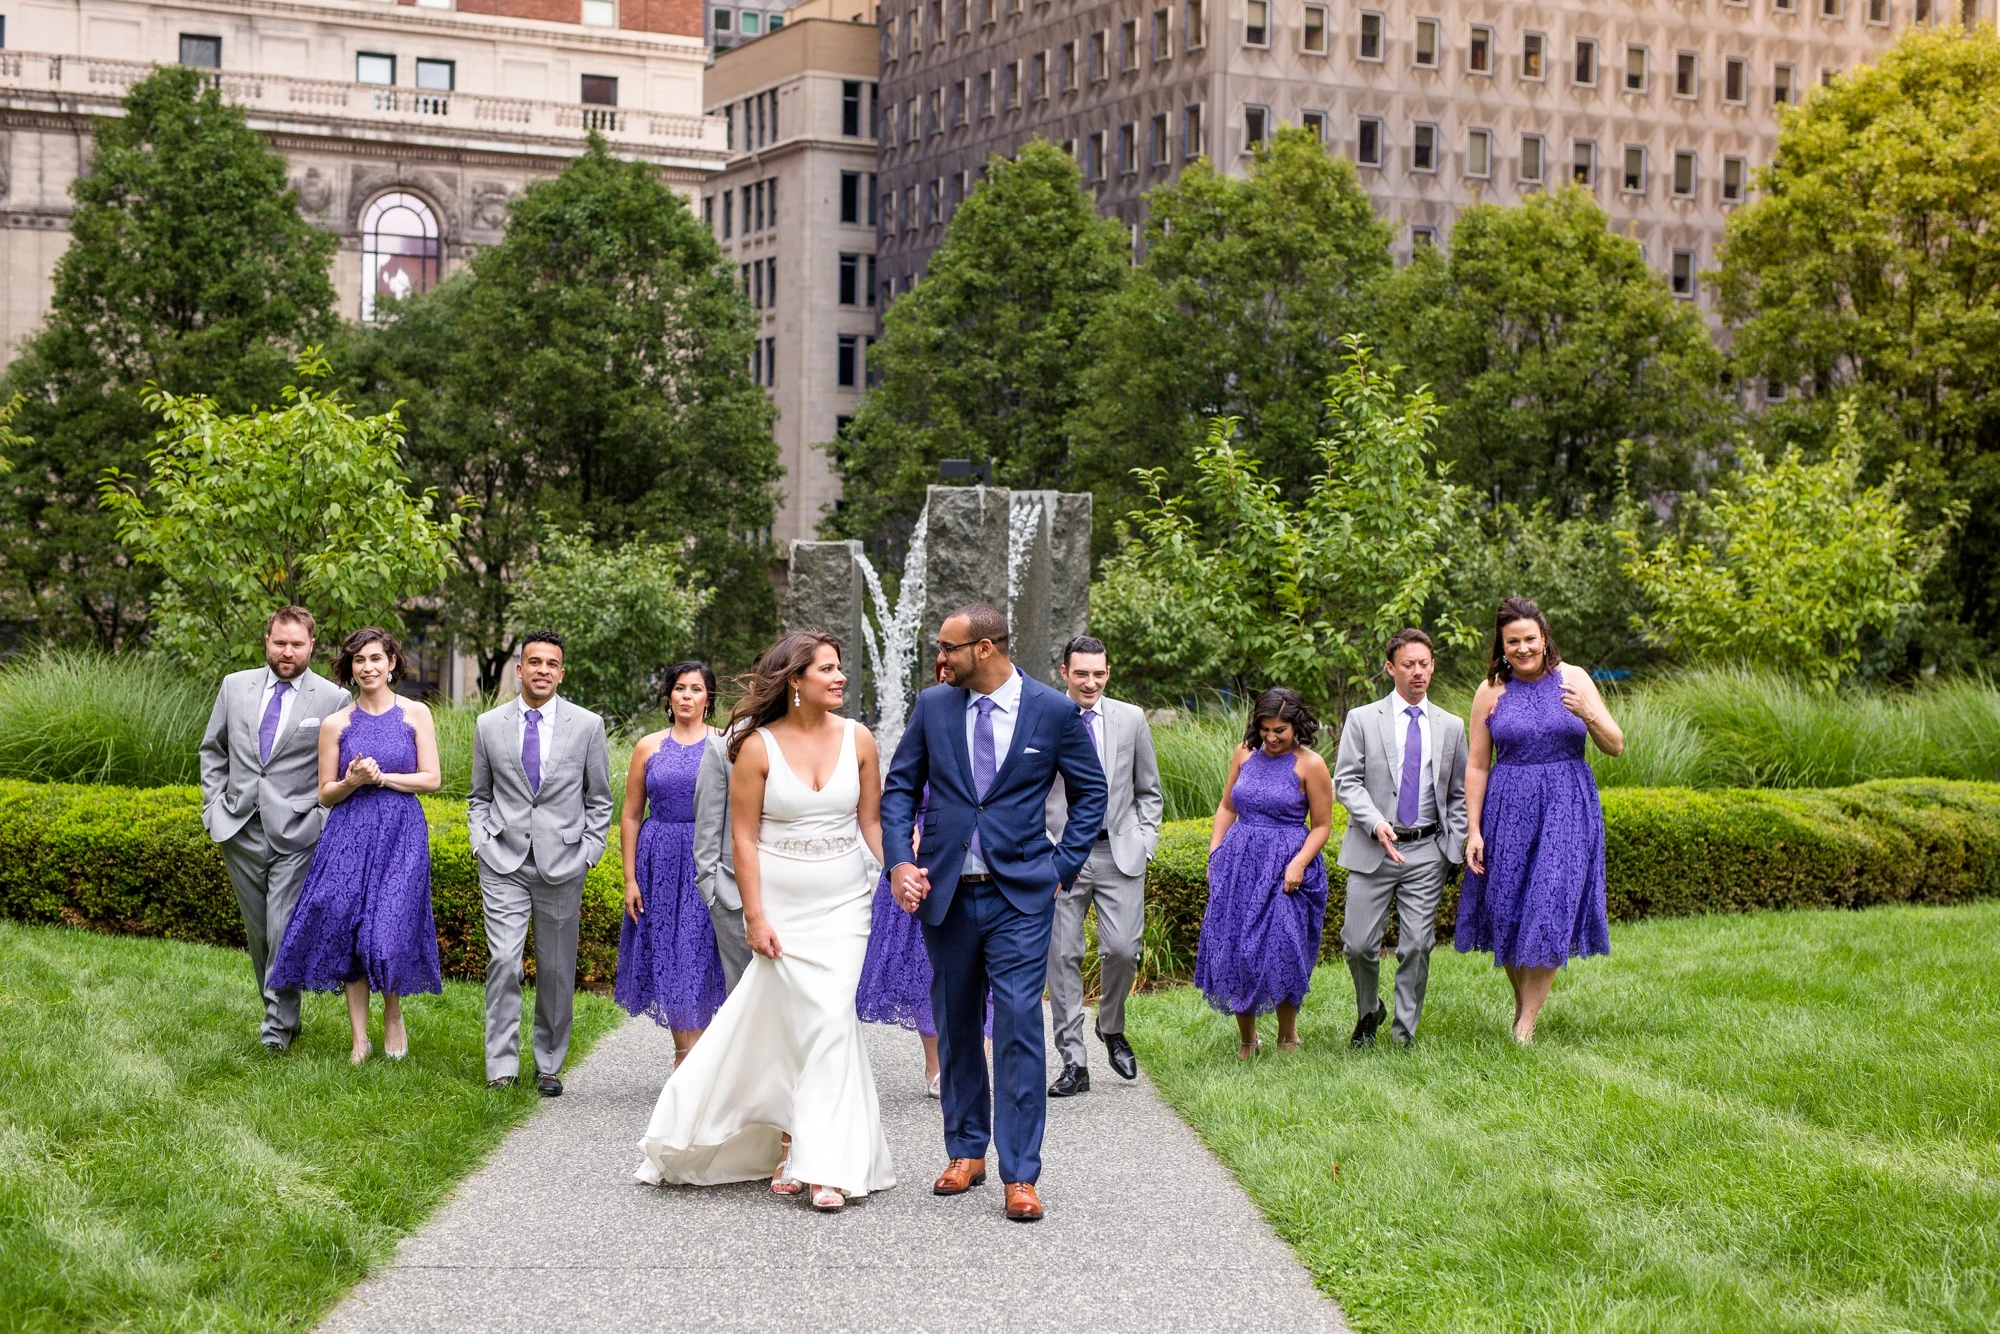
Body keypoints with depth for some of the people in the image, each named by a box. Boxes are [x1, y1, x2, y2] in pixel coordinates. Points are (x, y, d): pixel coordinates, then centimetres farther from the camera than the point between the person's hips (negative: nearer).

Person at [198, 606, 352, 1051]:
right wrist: (213, 806, 8)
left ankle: (278, 1024, 3)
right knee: (258, 932, 11)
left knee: (285, 932, -9)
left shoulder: (334, 699, -2)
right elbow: (213, 750, 17)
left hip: (295, 833, -4)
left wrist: (325, 816, -7)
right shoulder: (235, 686, 8)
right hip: (240, 829, 4)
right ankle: (278, 1013, 25)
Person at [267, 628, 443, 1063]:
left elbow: (431, 779, 0)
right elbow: (325, 795, 8)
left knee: (390, 929, -8)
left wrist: (381, 777, -11)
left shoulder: (415, 714, 4)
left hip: (401, 835, -1)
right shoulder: (336, 724, 6)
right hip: (349, 835, 1)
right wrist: (353, 781, -12)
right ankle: (360, 1038, 6)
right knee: (348, 930, -4)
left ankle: (394, 1015, 20)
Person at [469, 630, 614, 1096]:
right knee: (504, 961, -10)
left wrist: (587, 857, 1)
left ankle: (548, 1065, 17)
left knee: (556, 969, 5)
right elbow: (479, 796, 16)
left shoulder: (587, 725, 3)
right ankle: (501, 1066, -6)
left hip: (562, 864, 0)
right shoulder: (488, 725, 7)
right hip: (503, 864, 0)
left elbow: (599, 800, 8)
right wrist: (480, 845, 3)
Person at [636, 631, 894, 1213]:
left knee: (830, 1021, -7)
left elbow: (872, 821, 8)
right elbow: (744, 836, -4)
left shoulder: (857, 739, 2)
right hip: (780, 905, -2)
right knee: (802, 1024, -2)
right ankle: (797, 1147, 14)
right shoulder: (758, 746, -6)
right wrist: (754, 917, -8)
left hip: (842, 904, 2)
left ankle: (824, 1164, -5)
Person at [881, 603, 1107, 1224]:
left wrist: (1064, 865, -1)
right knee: (956, 1026, 11)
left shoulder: (1054, 711, -3)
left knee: (1018, 1025, -10)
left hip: (1020, 897, -3)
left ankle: (1020, 1177, -8)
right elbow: (900, 786, 9)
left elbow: (1090, 791, 6)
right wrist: (899, 861, -3)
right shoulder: (933, 706, 4)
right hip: (945, 891, 3)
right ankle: (966, 1150, 26)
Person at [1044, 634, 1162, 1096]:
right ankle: (1074, 1062, 6)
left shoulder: (1131, 719, 7)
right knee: (1062, 956, -1)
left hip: (1120, 853, 1)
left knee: (1122, 950, -9)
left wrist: (1145, 843, 3)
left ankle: (1112, 1029, 20)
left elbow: (1149, 792, 14)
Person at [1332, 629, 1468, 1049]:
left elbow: (1459, 794, 14)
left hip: (1427, 852, 1)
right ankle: (1369, 1012, 25)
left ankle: (1404, 1034, 11)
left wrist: (1457, 846, 2)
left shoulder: (1451, 727, 10)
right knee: (1359, 943, -2)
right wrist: (1376, 824, -17)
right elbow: (1346, 781, -2)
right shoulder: (1362, 720, 3)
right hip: (1372, 850, -1)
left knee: (1417, 947, -2)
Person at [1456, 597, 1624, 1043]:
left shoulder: (1573, 678, 2)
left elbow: (1615, 746, 2)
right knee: (1509, 912, 5)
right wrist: (1473, 831, -2)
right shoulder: (1491, 691, 1)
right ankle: (1521, 1003, 27)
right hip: (1509, 809, 1)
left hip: (1567, 809, -1)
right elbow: (1477, 766, 3)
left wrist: (1588, 714, -18)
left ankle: (1526, 1026, -1)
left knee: (1550, 910, -7)